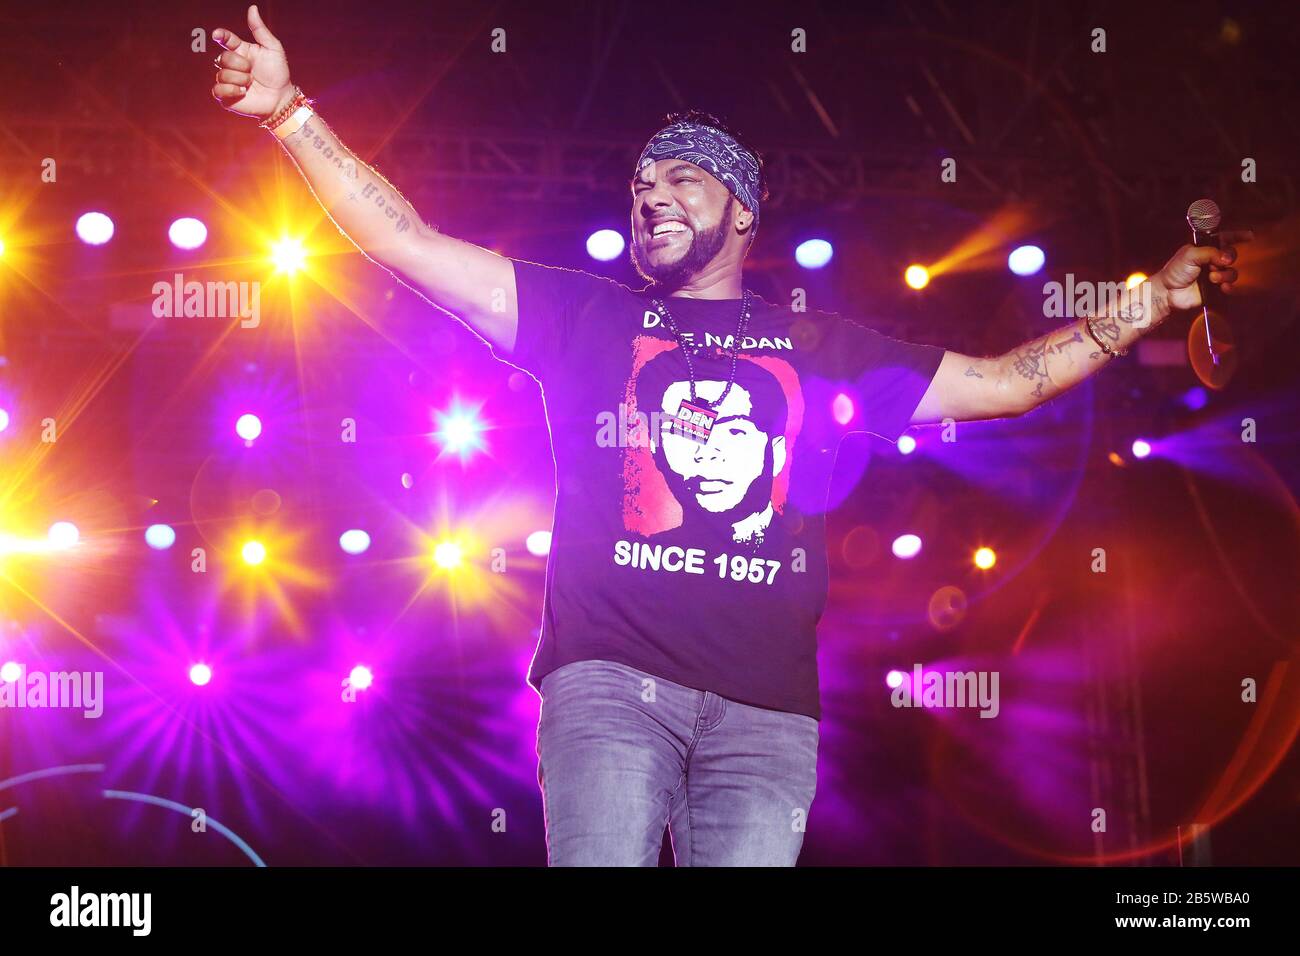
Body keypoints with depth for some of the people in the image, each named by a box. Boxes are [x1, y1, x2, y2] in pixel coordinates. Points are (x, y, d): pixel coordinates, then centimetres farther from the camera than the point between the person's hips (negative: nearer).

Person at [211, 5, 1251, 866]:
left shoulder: (825, 349, 20)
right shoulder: (587, 318, 16)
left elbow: (1007, 381, 24)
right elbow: (411, 244, 11)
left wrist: (1150, 302, 19)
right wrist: (289, 111, 4)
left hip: (766, 710, 2)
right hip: (609, 677, -1)